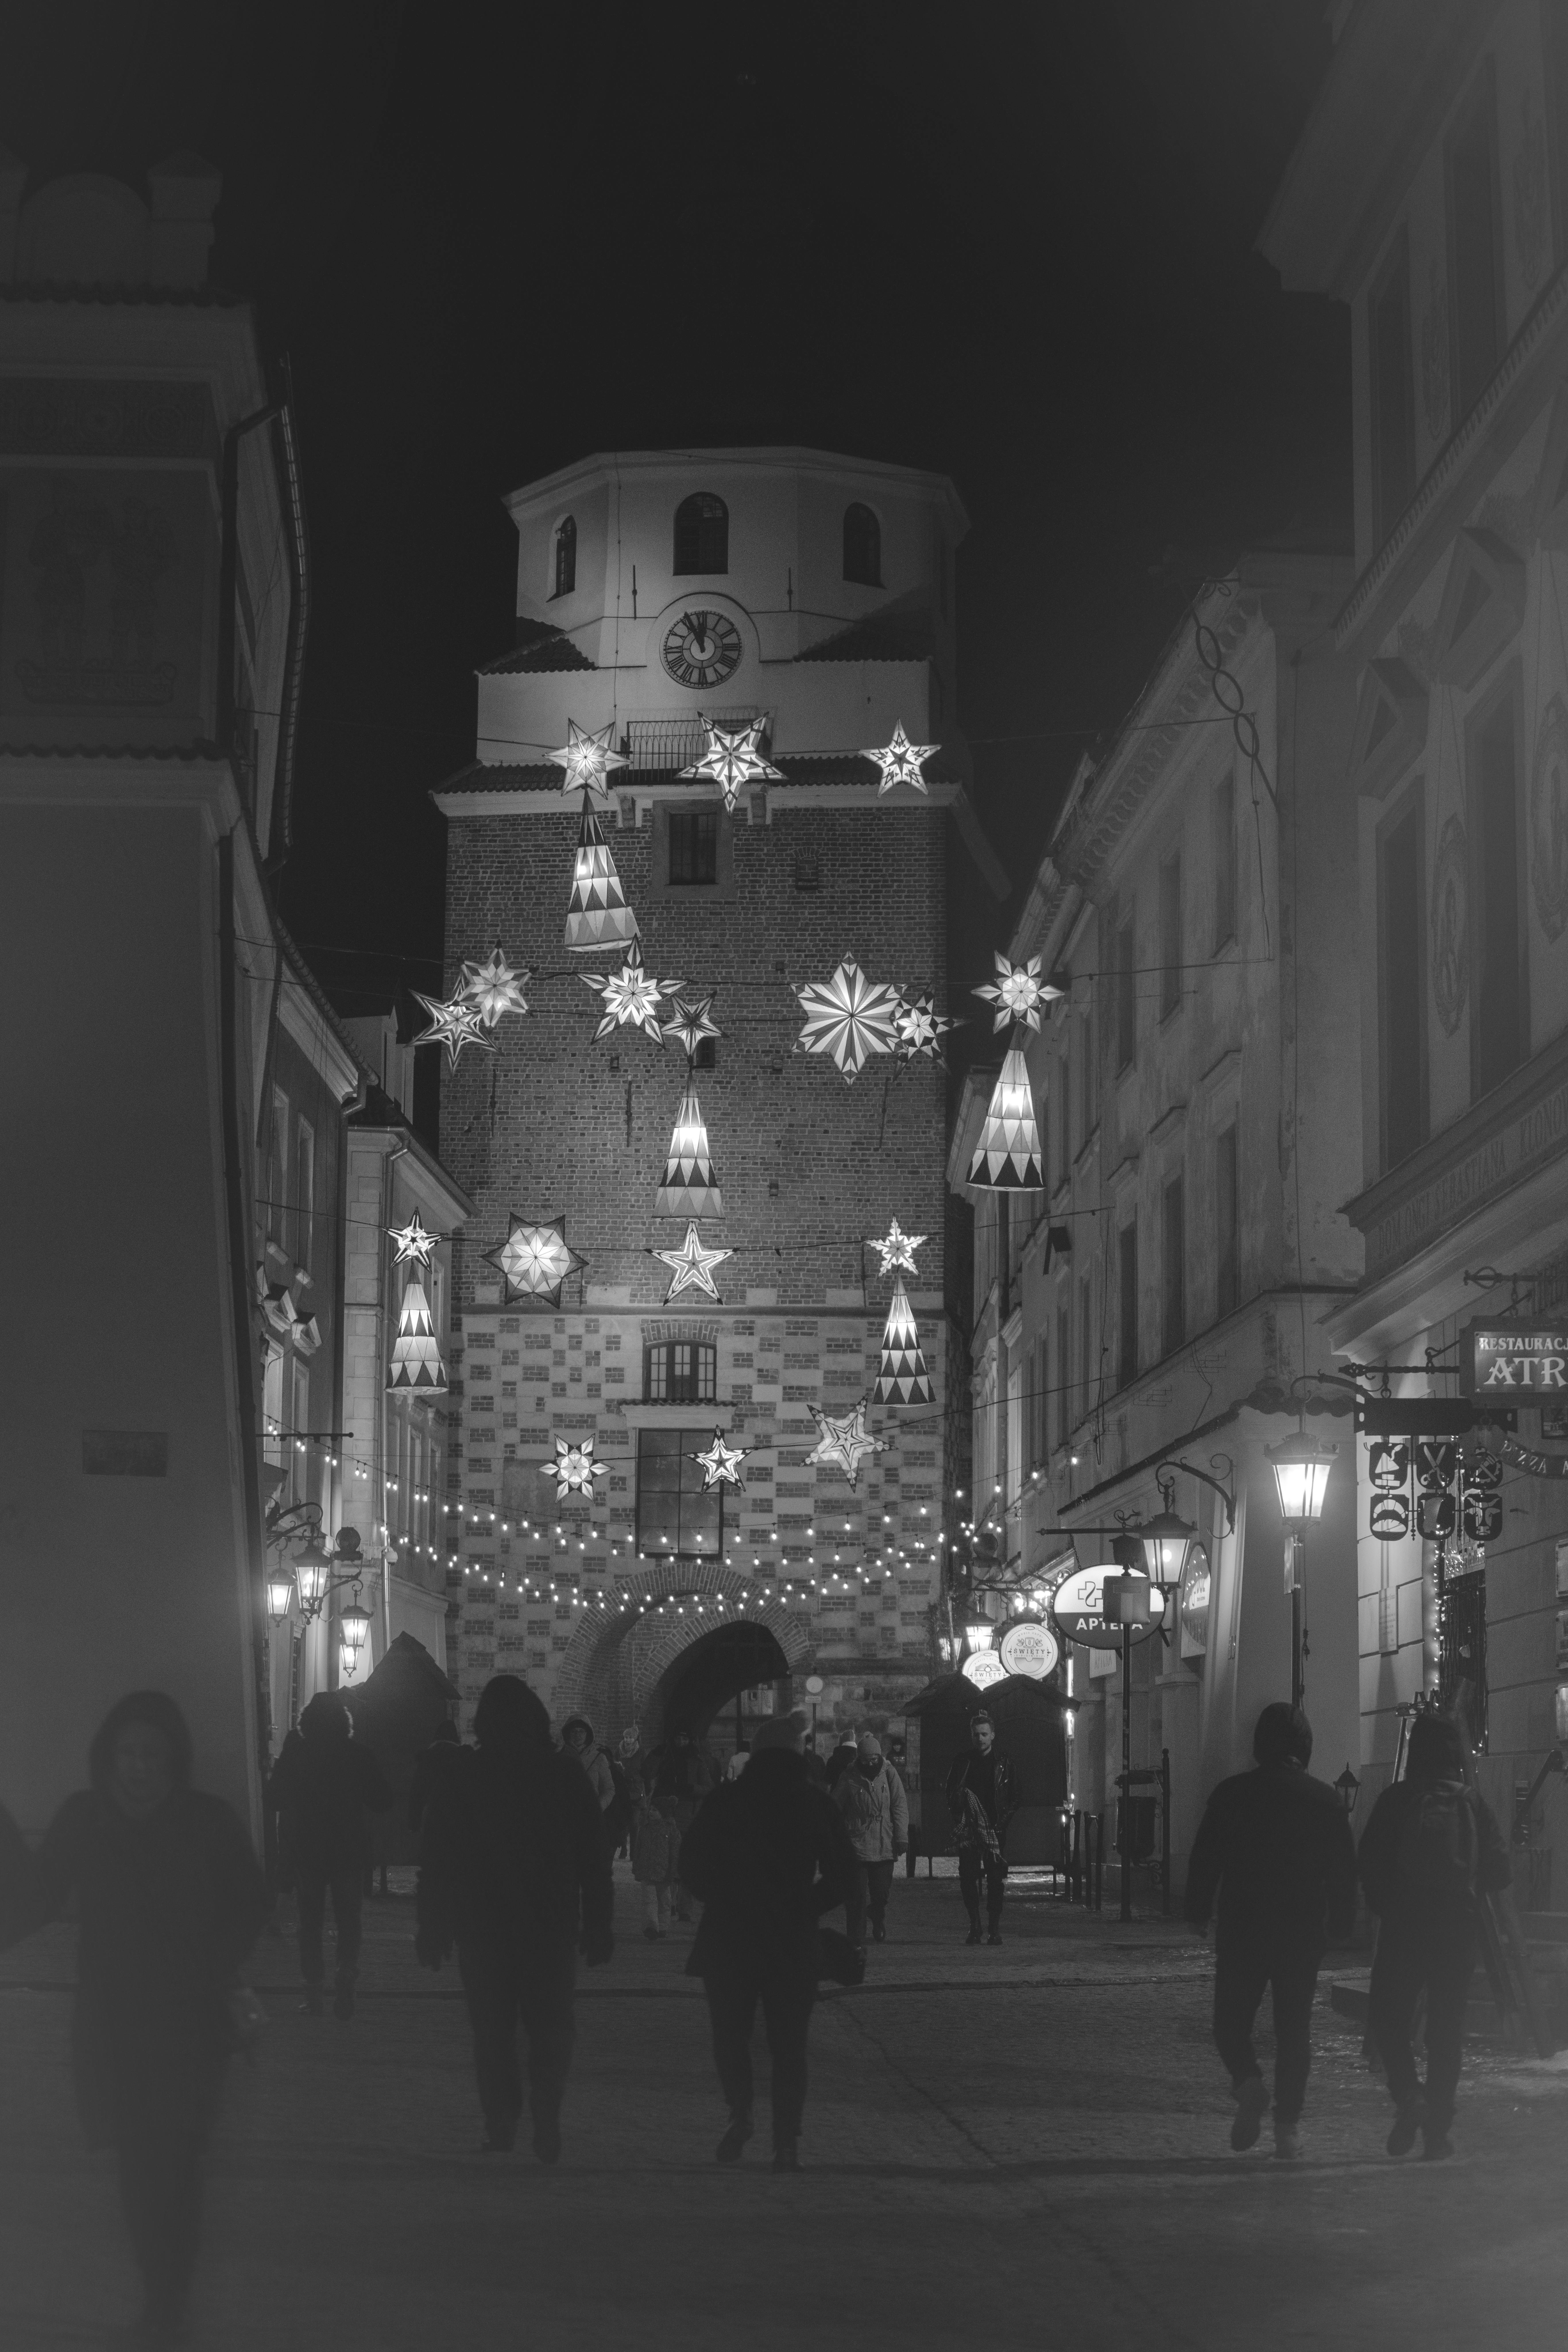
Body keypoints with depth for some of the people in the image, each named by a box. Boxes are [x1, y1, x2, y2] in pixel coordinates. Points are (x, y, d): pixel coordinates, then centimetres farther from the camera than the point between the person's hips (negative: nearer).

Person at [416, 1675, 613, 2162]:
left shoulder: (460, 1776, -4)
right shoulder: (564, 1773, -2)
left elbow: (435, 1862, 0)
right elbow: (594, 1861, 1)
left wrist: (432, 1931, 7)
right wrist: (599, 1928, 5)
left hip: (482, 1928, 0)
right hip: (552, 1926, 0)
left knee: (493, 2031, 8)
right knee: (551, 2029, 10)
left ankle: (502, 2127, 1)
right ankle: (546, 2121, -5)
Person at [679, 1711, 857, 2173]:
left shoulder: (726, 1801, -1)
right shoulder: (813, 1805, -1)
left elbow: (691, 1867, 1)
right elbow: (843, 1873, 2)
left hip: (728, 1938, 0)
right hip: (792, 1942, 0)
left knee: (730, 2034, 16)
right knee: (788, 2046, 7)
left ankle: (740, 2113, -1)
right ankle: (786, 2143, 3)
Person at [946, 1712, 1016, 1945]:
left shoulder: (1004, 1763, 6)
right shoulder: (962, 1762, 8)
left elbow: (1014, 1797, 7)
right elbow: (951, 1794, 11)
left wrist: (1004, 1819, -6)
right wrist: (958, 1816, -4)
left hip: (995, 1829, -1)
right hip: (968, 1830, 1)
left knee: (996, 1879, -4)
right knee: (968, 1878, -4)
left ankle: (994, 1929, 0)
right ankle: (974, 1928, 5)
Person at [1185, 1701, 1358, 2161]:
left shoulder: (1232, 1794, -2)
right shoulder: (1324, 1799, 1)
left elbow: (1204, 1860, 0)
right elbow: (1343, 1870, 3)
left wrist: (1199, 1915, 9)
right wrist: (1340, 1925, 11)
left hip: (1241, 1928, -1)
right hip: (1303, 1929, 1)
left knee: (1231, 2020, 9)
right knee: (1294, 2027, 8)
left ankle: (1249, 2081, -19)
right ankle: (1289, 2125, 5)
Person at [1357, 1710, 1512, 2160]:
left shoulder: (1395, 1800, -2)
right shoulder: (1471, 1803, 3)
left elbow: (1369, 1863, -6)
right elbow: (1499, 1871, 2)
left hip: (1403, 1925, -2)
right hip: (1458, 1927, 2)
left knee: (1388, 2019, 10)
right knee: (1447, 2026, 8)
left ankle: (1408, 2097, -13)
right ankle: (1438, 2129, 6)